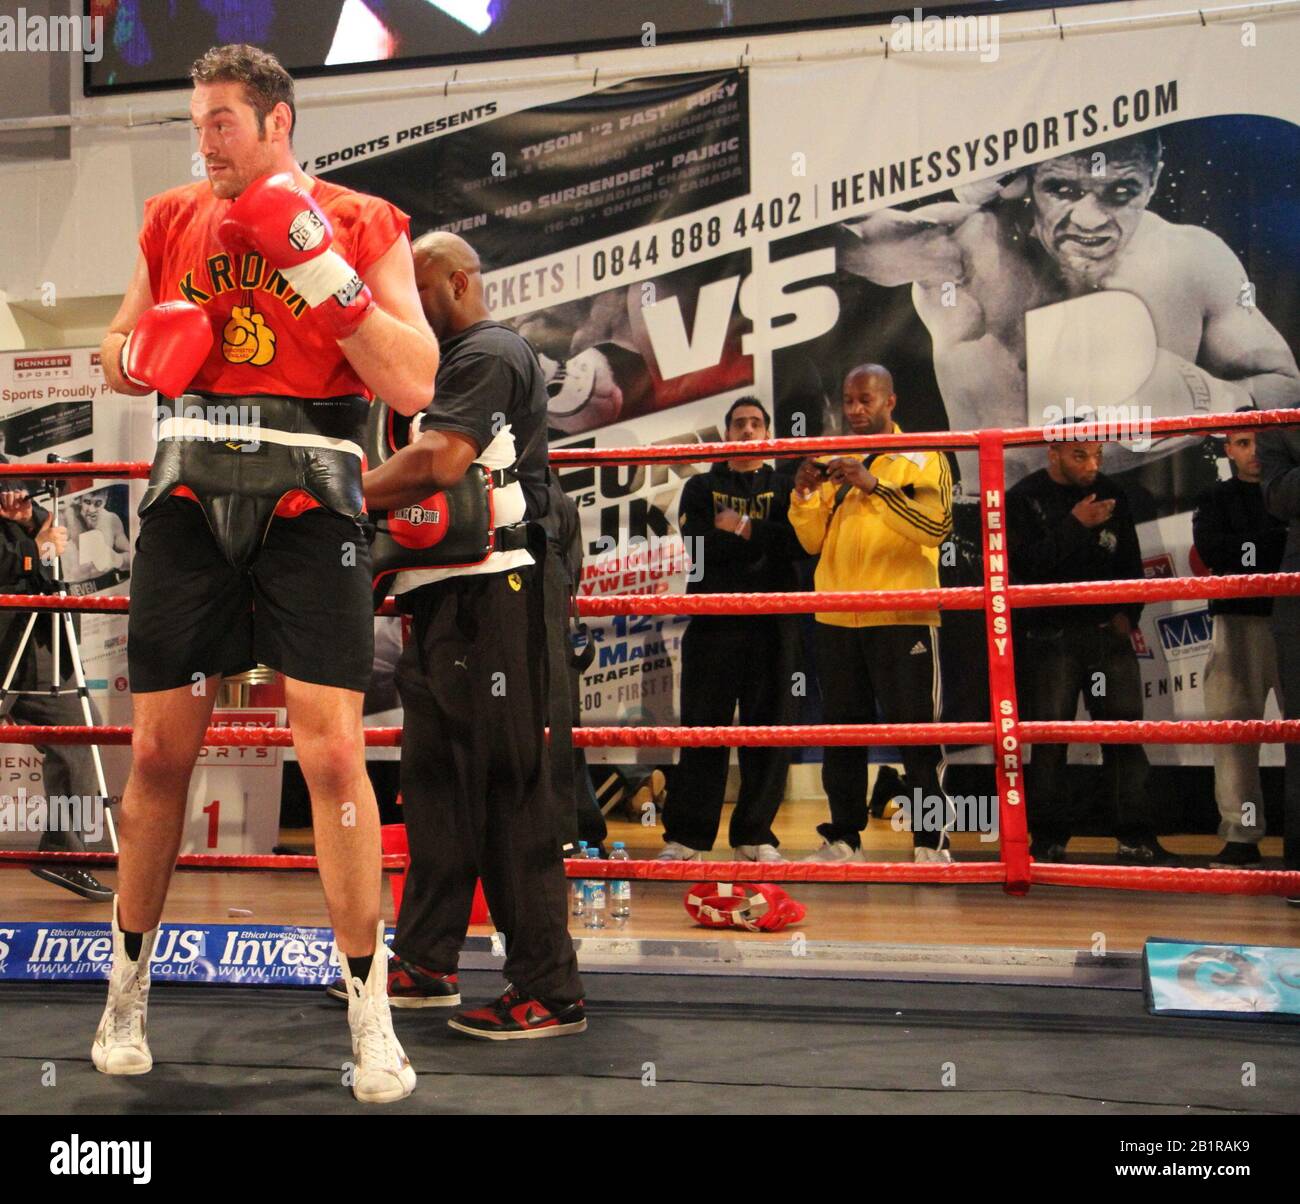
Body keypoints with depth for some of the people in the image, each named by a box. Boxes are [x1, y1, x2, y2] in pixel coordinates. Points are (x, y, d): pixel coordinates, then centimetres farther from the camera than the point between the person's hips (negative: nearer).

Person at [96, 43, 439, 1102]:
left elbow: (414, 385, -8)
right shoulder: (173, 220, 14)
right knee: (160, 750, 6)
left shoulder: (362, 224, 2)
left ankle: (371, 1010, 2)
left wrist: (319, 263, -15)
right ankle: (129, 983, 25)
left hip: (307, 493, -3)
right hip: (190, 485, 3)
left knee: (333, 749, -10)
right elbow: (117, 358, 23)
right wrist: (145, 353, -1)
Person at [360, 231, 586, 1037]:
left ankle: (550, 991, -7)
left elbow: (438, 461, -20)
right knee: (437, 777, 13)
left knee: (506, 783, -11)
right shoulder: (457, 362, 25)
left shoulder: (490, 353, -7)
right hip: (447, 590, 11)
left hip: (487, 587, -11)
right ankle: (426, 963, 22)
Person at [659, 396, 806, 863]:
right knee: (703, 729, -3)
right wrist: (764, 540, -8)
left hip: (771, 626, 1)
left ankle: (755, 836, 6)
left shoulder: (784, 488, 16)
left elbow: (800, 542, -4)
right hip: (712, 622, -1)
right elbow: (699, 547, -4)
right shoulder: (701, 487, 14)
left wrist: (742, 529, -8)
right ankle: (685, 837, 0)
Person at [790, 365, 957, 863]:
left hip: (902, 617, -5)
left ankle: (932, 841, 0)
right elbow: (813, 542, 14)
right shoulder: (832, 463, 16)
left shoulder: (922, 457, 2)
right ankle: (842, 837, 16)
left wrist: (874, 486, -21)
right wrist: (804, 494, -3)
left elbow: (937, 526, -14)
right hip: (837, 619, 5)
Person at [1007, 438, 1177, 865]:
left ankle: (1137, 839, 3)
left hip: (1108, 631, 4)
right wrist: (1075, 525, -20)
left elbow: (1130, 560, 19)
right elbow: (1026, 565, -15)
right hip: (1050, 635, -4)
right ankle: (1049, 840, 6)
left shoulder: (1110, 494, 12)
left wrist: (1127, 613, 7)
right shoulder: (1023, 499, -2)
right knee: (1049, 738, -3)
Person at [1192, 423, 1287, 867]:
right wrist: (1278, 543, -7)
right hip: (1239, 619, 0)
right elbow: (1209, 549, -4)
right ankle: (1242, 834, -3)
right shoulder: (1217, 499, 15)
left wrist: (1250, 549, -11)